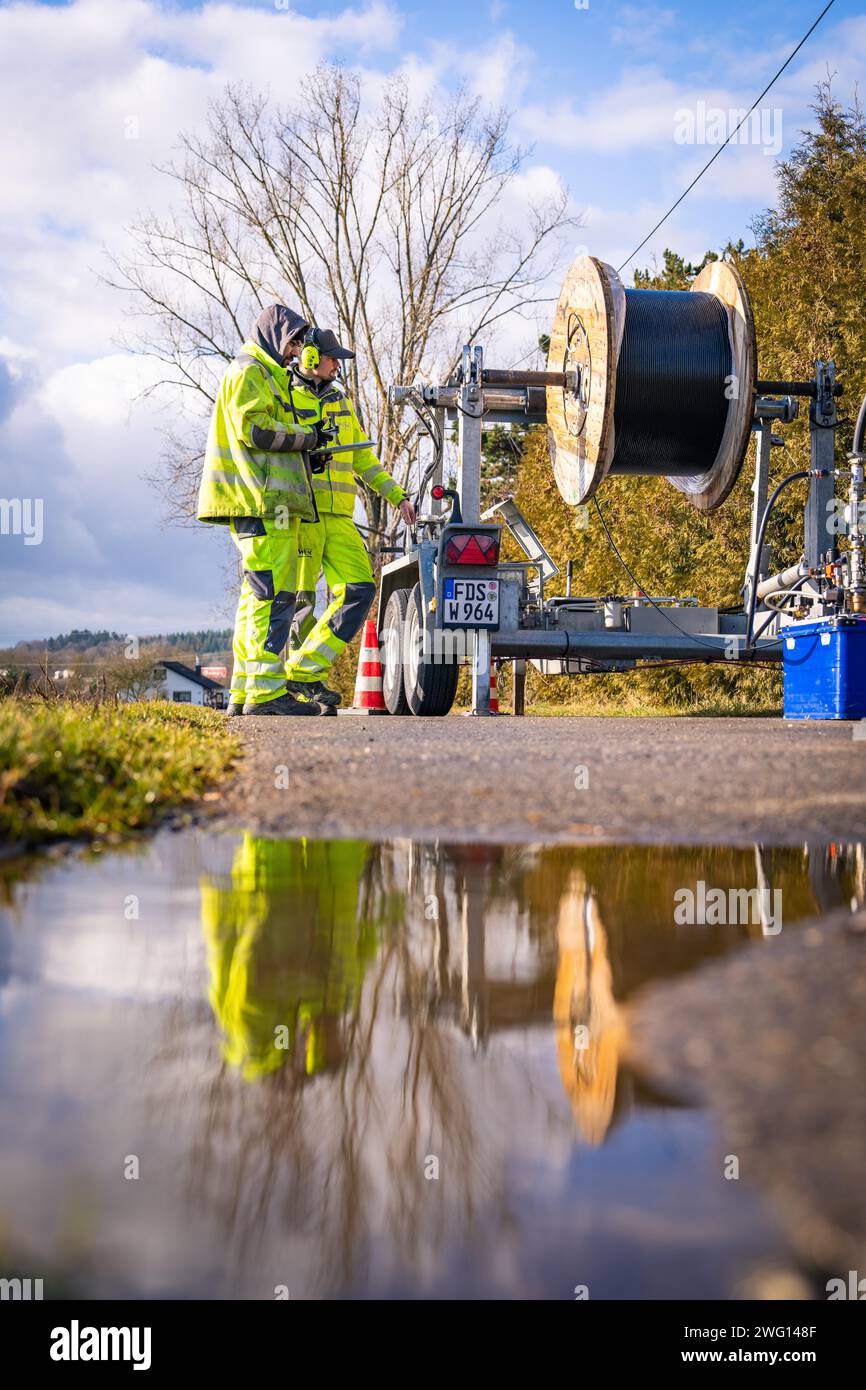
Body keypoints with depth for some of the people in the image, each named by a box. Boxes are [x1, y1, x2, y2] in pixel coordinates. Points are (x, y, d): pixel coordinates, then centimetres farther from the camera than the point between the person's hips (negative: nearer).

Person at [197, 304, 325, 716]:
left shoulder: (267, 377, 29)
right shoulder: (248, 374, -4)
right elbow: (253, 428, -17)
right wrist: (305, 436, -8)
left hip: (269, 500, 11)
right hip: (264, 500, -11)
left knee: (258, 596, 9)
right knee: (274, 593, -15)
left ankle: (243, 693, 10)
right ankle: (265, 691, -19)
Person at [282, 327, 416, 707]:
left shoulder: (342, 402, 21)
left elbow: (363, 458, 26)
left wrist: (397, 496, 20)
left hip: (338, 518, 6)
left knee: (359, 590, -8)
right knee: (299, 600, -2)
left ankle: (303, 672, -5)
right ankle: (306, 684, 9)